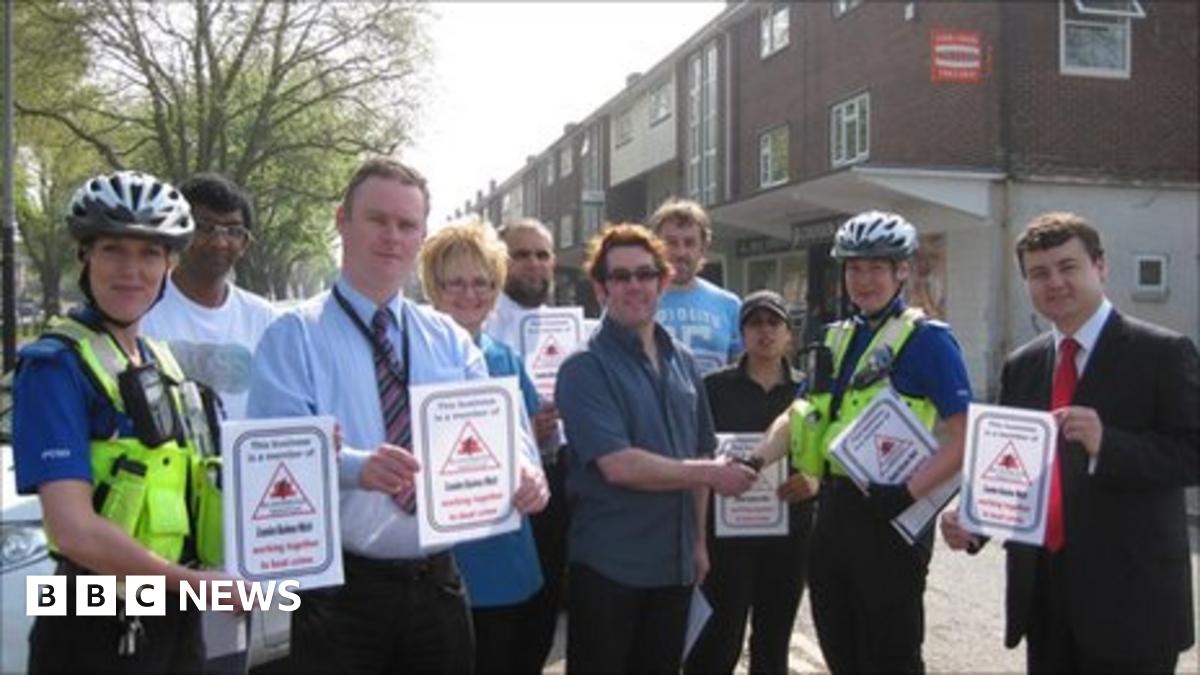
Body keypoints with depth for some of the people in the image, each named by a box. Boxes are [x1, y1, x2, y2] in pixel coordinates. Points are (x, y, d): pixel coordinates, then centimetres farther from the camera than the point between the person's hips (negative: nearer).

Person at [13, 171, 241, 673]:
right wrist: (194, 581, -14)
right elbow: (77, 532, -22)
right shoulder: (56, 366, -14)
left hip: (176, 621, 7)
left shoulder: (161, 359, 9)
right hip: (99, 631, -7)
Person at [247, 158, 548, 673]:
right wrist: (357, 466, -36)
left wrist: (522, 470, -23)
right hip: (341, 585, -4)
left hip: (438, 581, 4)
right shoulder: (293, 336, -4)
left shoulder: (449, 339, 10)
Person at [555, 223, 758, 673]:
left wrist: (698, 541, 13)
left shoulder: (682, 362, 8)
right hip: (608, 565, -6)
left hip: (675, 562, 6)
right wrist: (709, 474, -13)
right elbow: (619, 466, -22)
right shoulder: (586, 367, -12)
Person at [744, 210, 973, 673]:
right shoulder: (838, 337, 13)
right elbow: (800, 413, 12)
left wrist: (908, 493, -25)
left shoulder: (925, 339, -8)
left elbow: (963, 436, -14)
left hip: (888, 513, -7)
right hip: (834, 508, 7)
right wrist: (755, 461, -4)